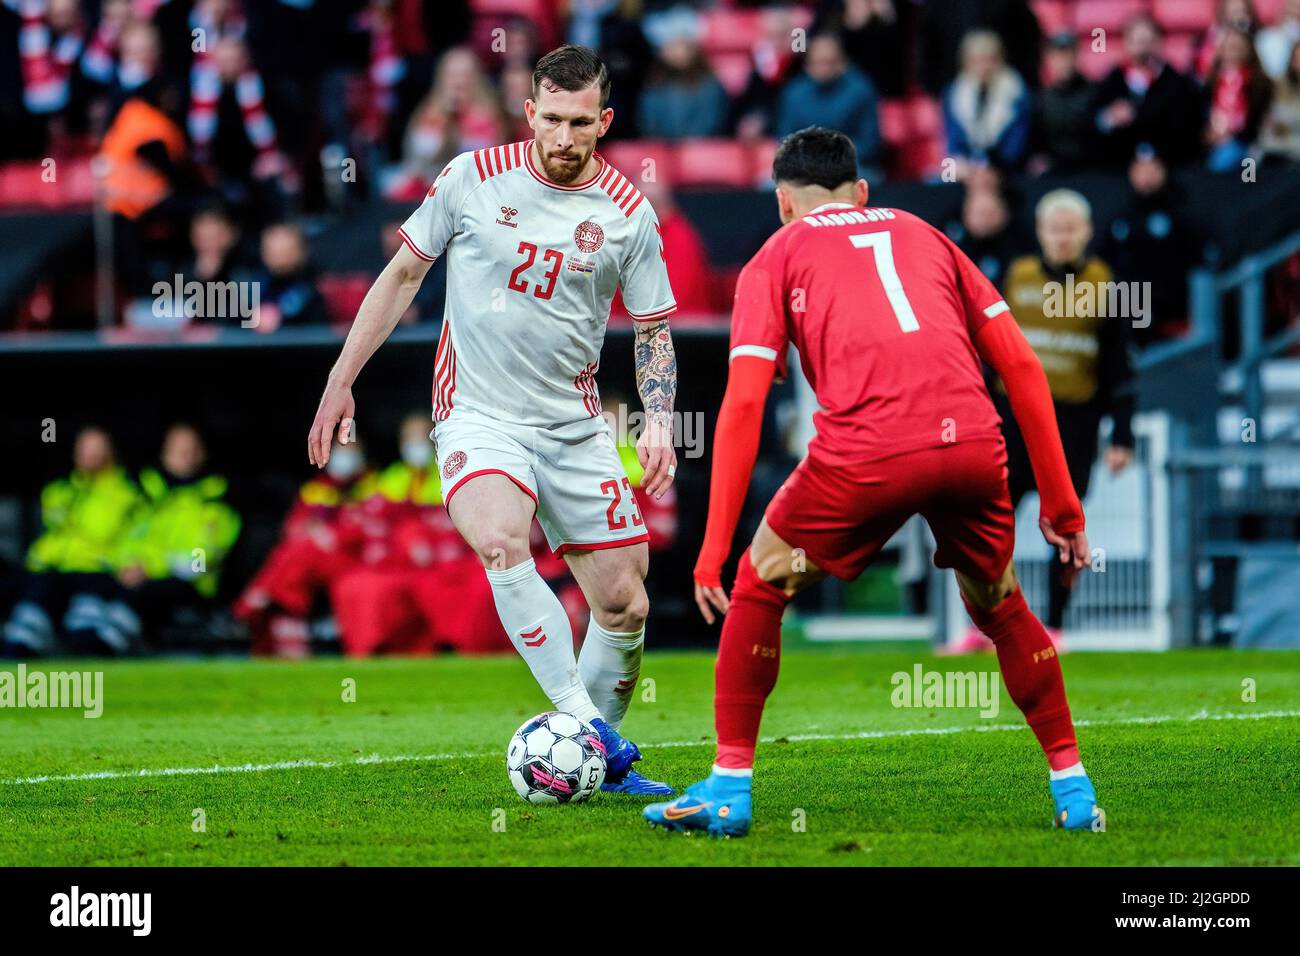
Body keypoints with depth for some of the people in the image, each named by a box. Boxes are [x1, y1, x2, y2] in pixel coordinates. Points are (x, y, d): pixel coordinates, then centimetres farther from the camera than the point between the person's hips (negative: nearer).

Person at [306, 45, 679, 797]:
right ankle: (582, 720, -31)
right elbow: (403, 274, 8)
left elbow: (654, 330, 9)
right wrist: (341, 383, 7)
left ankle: (600, 757, 24)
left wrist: (660, 421, -7)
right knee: (501, 541, -32)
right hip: (479, 417, -2)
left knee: (625, 607, 1)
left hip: (576, 426, 2)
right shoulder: (474, 178, -4)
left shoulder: (628, 214, -1)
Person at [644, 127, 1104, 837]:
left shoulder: (777, 258, 20)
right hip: (973, 441, 3)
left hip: (866, 454, -3)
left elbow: (743, 404, 7)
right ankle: (1073, 789, 26)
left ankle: (729, 788, 16)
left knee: (760, 585, 20)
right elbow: (1020, 364, 23)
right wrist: (1060, 502, 26)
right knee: (999, 605, 28)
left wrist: (713, 551, 6)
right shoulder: (923, 237, 30)